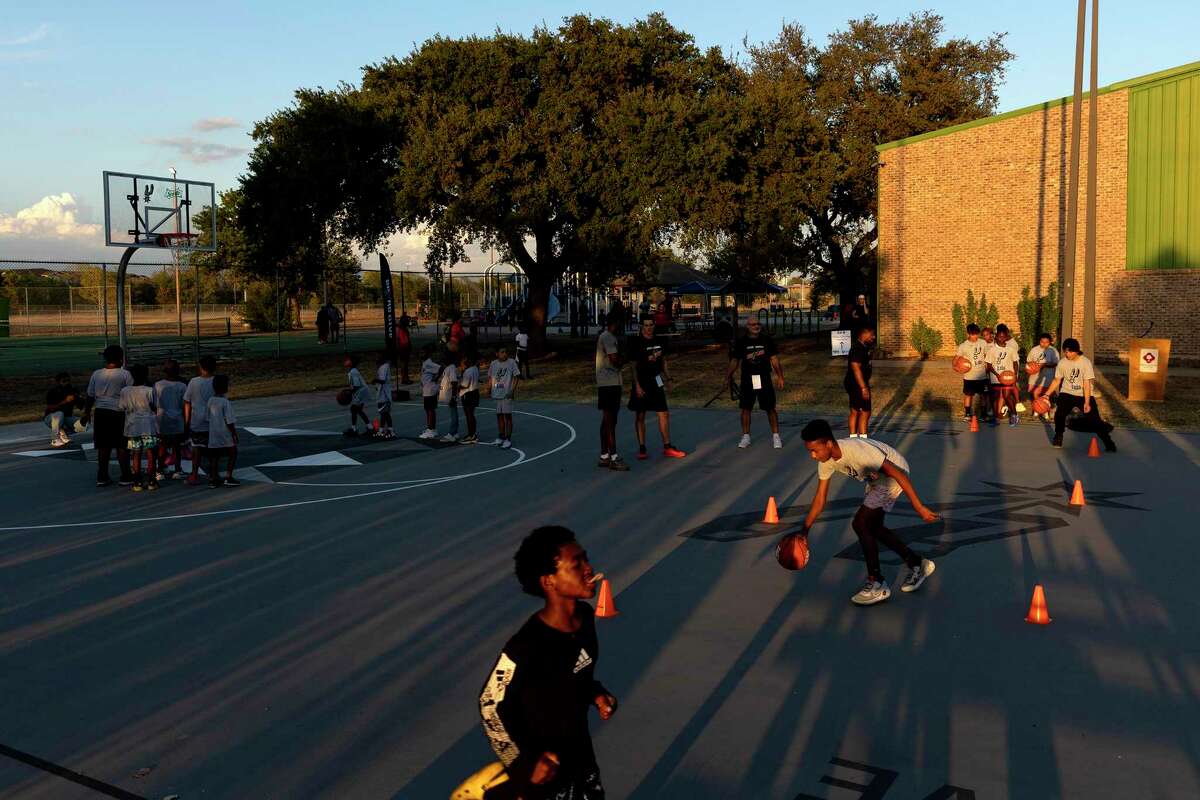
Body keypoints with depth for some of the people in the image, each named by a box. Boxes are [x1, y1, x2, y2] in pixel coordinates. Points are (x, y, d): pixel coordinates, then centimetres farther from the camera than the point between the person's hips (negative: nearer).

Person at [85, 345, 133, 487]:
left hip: (100, 413, 4)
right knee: (122, 447, 2)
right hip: (119, 413, -4)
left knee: (103, 446, 9)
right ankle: (125, 477, 3)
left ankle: (102, 477, 12)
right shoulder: (125, 374, -7)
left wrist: (87, 412, 20)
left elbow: (90, 396, 10)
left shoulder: (96, 374, 5)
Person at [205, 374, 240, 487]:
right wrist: (234, 434, -9)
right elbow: (229, 421, -16)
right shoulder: (225, 402, -17)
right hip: (226, 435, -6)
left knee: (214, 457, 9)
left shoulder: (210, 401, 2)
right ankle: (228, 477, 3)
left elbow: (208, 418, 9)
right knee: (233, 455, 9)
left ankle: (212, 479, 11)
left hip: (213, 435, 6)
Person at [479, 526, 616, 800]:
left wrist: (596, 693, -7)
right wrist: (523, 762, -18)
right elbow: (491, 706, -19)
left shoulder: (585, 616, -11)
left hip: (581, 754, 7)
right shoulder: (525, 647, -33)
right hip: (545, 767, -7)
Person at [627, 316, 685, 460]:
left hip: (656, 381, 5)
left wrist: (666, 375, 7)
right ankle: (642, 449, 10)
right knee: (640, 416, 3)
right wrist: (637, 386, -15)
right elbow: (634, 366, -9)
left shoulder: (660, 340, 6)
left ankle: (667, 447, 12)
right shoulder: (636, 342, -9)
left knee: (663, 414, 4)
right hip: (641, 382, -5)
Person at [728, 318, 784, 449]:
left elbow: (774, 358, 5)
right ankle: (745, 437, 18)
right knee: (746, 408, 6)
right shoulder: (741, 342, 0)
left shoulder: (767, 339, 1)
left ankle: (775, 436, 12)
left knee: (770, 408, 2)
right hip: (747, 379, 0)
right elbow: (735, 360, 5)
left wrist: (780, 376, 1)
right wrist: (729, 375, -6)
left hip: (764, 378, 0)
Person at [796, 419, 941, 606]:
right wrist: (804, 530, -6)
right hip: (876, 479, 9)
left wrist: (919, 508, -30)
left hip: (894, 474, -9)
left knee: (861, 524, -16)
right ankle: (917, 565, 31)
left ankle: (877, 585, -4)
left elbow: (897, 472, -31)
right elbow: (820, 499, 0)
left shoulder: (857, 450, -36)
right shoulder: (826, 461, -11)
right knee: (872, 527, 14)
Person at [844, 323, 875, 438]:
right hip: (857, 385, -11)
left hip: (854, 385, 11)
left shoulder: (862, 347, 12)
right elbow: (856, 367, -27)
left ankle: (853, 437, 22)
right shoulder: (858, 348, -20)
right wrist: (864, 387, -29)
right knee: (865, 412, -8)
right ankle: (863, 438, -5)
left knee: (855, 412, 15)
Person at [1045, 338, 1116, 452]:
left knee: (1094, 420, -8)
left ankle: (1108, 443, 9)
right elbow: (1056, 380, 6)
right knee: (1059, 414, -20)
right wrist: (1047, 394, -3)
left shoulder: (1085, 362, -16)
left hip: (1085, 395, -2)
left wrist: (1087, 403, -22)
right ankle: (1058, 437, 5)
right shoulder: (1062, 363, -6)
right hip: (1067, 393, 2)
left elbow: (1087, 384, -18)